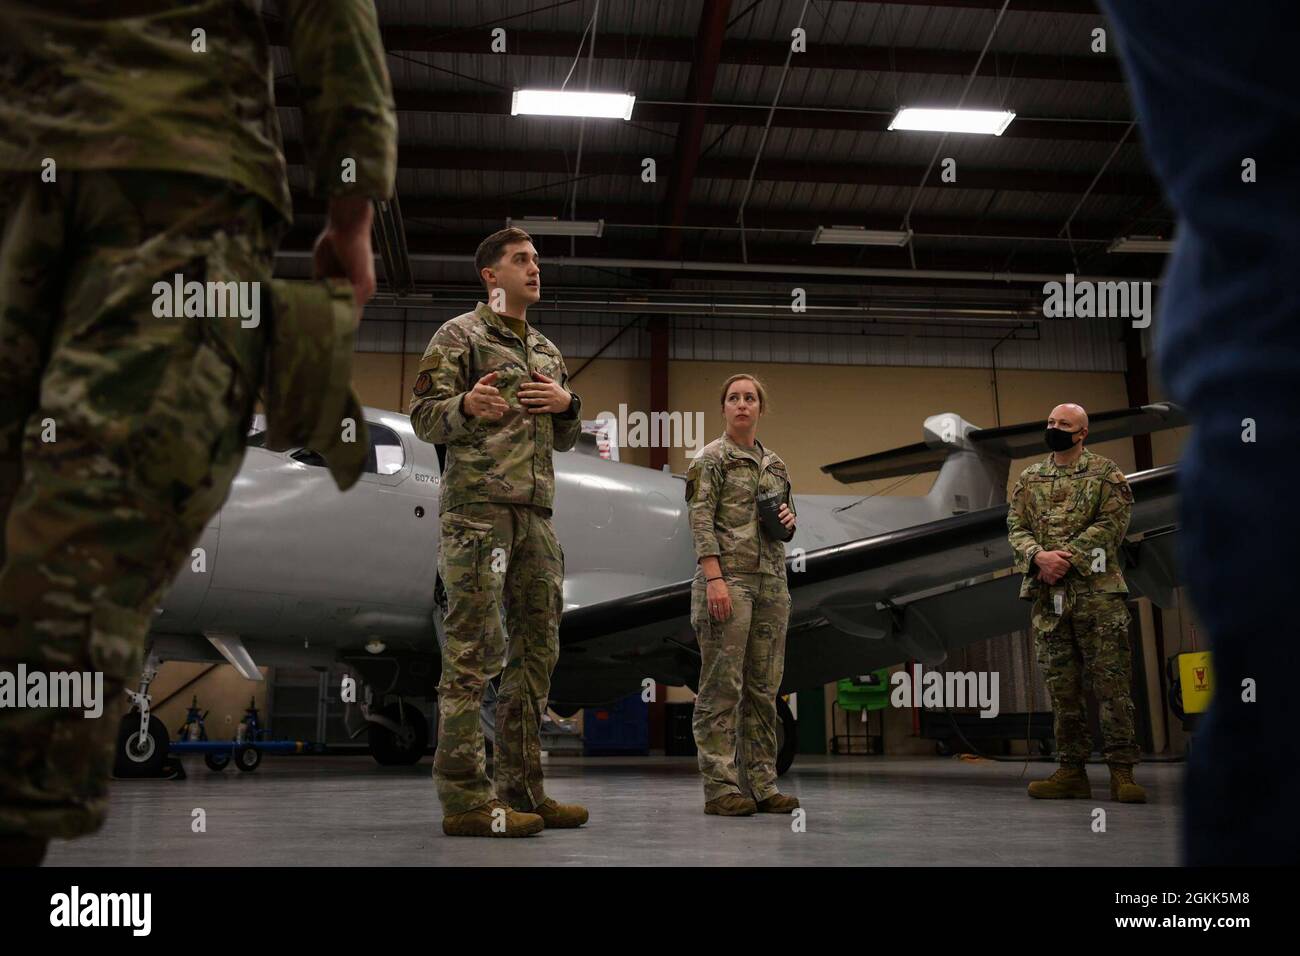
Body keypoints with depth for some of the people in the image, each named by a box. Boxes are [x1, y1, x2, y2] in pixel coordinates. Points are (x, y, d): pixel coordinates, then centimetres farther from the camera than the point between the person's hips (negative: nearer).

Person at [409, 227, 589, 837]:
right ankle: (465, 798, -9)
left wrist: (567, 405, 4)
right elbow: (423, 417, -3)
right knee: (473, 650, -10)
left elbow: (565, 441, 26)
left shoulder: (547, 352, 24)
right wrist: (465, 406, -24)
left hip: (535, 513, 8)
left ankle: (520, 790, 13)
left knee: (536, 649, 6)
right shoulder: (460, 335, 4)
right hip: (478, 505, -7)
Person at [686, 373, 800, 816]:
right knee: (722, 686, -6)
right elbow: (700, 520, -10)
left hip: (772, 581, 7)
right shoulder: (711, 458, 0)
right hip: (728, 577, -6)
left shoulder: (776, 464, 18)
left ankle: (762, 784, 12)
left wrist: (789, 519, 2)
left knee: (763, 688, 7)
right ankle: (720, 787, -3)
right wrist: (714, 579, -20)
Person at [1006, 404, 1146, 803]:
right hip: (1047, 594, 4)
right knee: (1061, 686, 6)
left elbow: (1112, 523, -7)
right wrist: (1040, 556, -12)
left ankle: (1122, 772, 0)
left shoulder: (1106, 472, 4)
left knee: (1112, 681, -5)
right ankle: (1072, 770, 12)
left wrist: (1068, 558, -15)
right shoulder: (1029, 478, 16)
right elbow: (1015, 527, 8)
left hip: (1097, 590, -4)